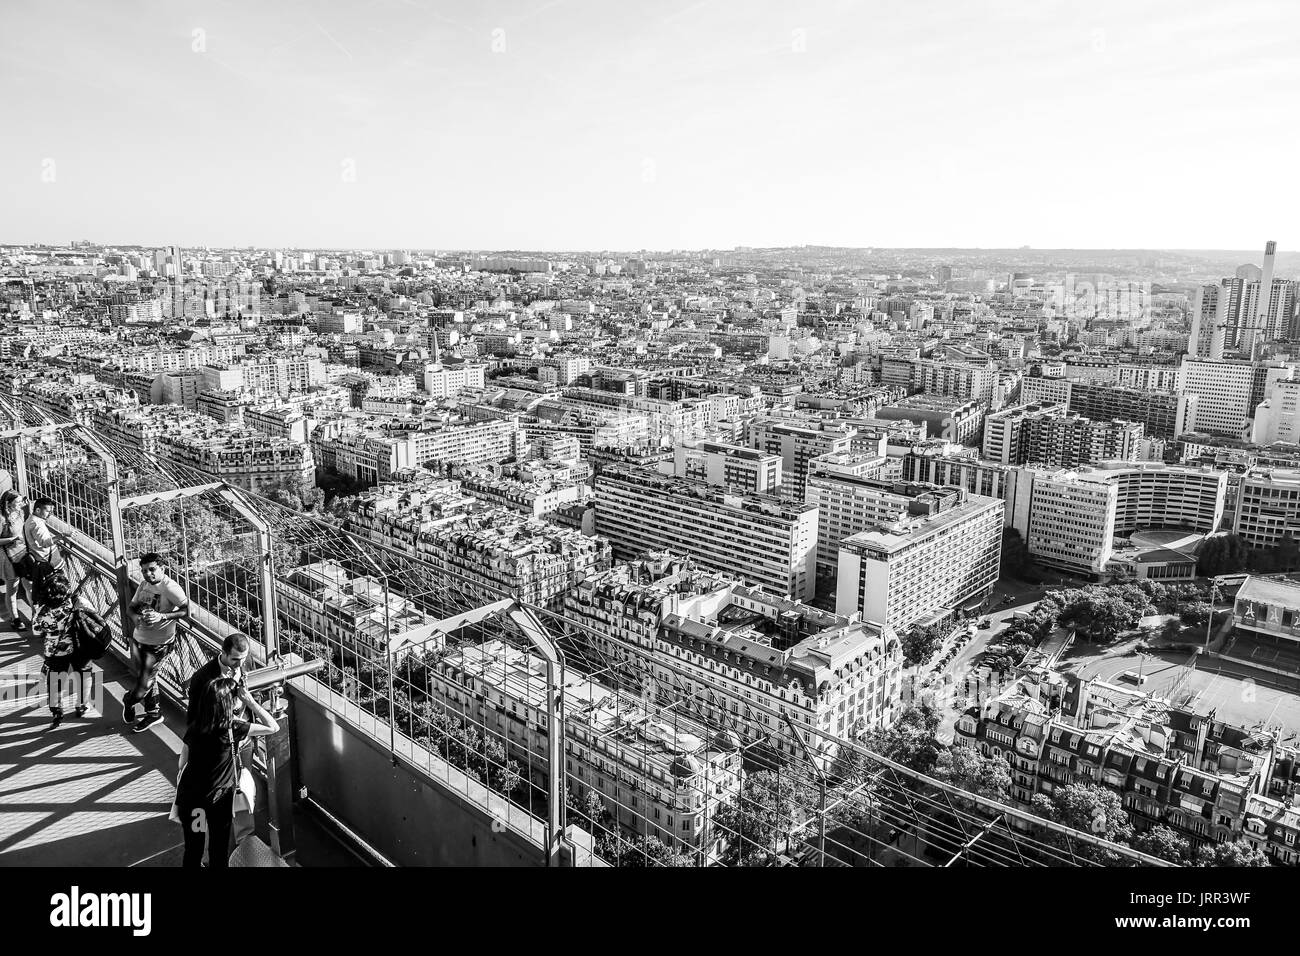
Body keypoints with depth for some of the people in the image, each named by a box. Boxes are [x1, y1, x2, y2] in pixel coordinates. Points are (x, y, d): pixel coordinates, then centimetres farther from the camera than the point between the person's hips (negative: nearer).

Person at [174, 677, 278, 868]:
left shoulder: (195, 728, -5)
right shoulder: (232, 728, -19)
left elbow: (182, 765, 4)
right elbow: (273, 727, -16)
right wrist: (250, 701, -15)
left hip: (189, 797, 4)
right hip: (218, 799, -4)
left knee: (193, 849, 21)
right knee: (219, 852, 17)